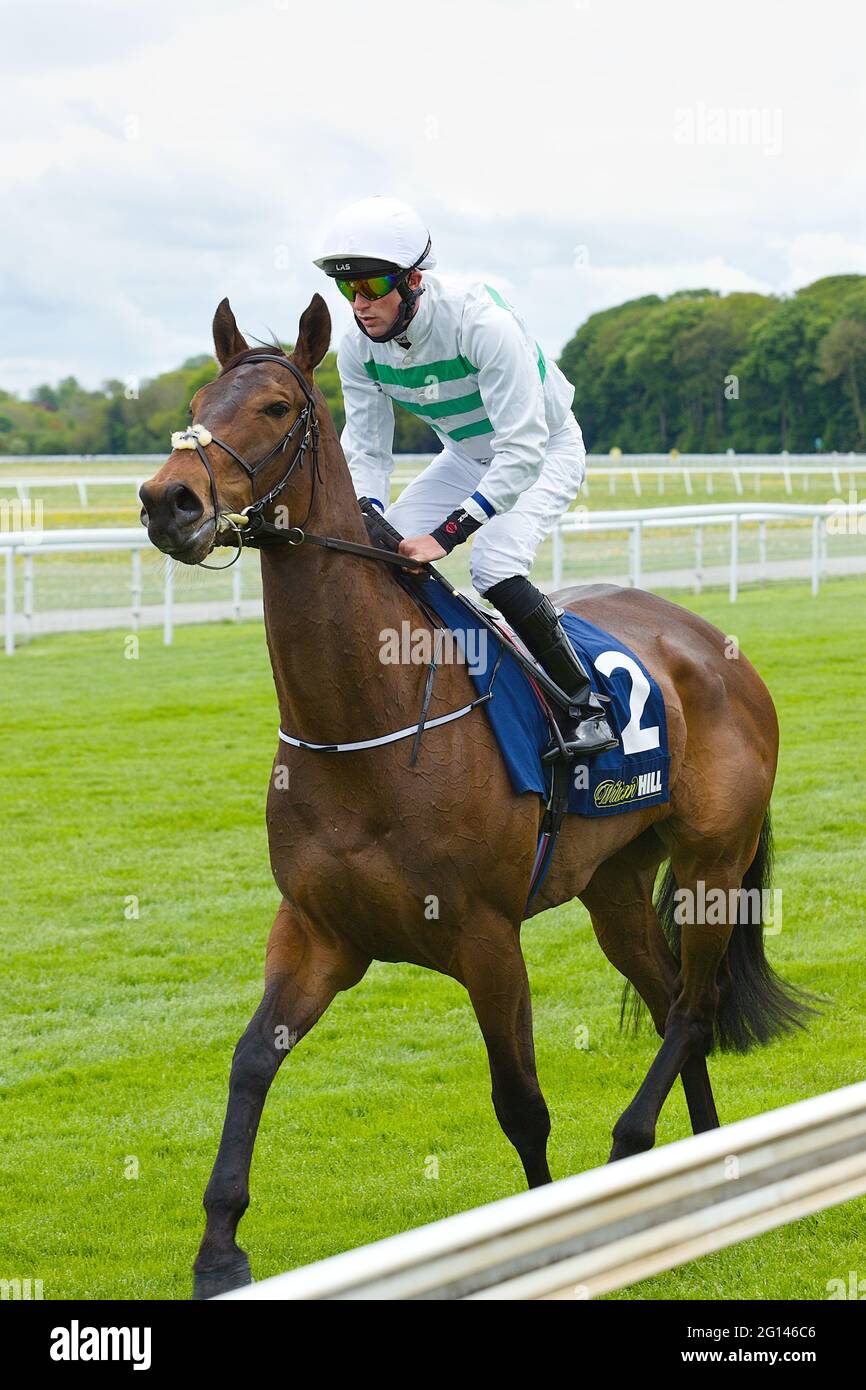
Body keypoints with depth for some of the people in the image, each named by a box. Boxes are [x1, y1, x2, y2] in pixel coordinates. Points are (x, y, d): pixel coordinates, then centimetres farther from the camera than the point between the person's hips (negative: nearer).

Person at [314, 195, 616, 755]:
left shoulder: (483, 321, -37)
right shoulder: (359, 348, -18)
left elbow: (521, 451, -38)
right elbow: (367, 452, -11)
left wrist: (444, 536, -43)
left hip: (546, 451, -6)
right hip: (467, 456, 6)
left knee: (495, 567, -29)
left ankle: (585, 707, -14)